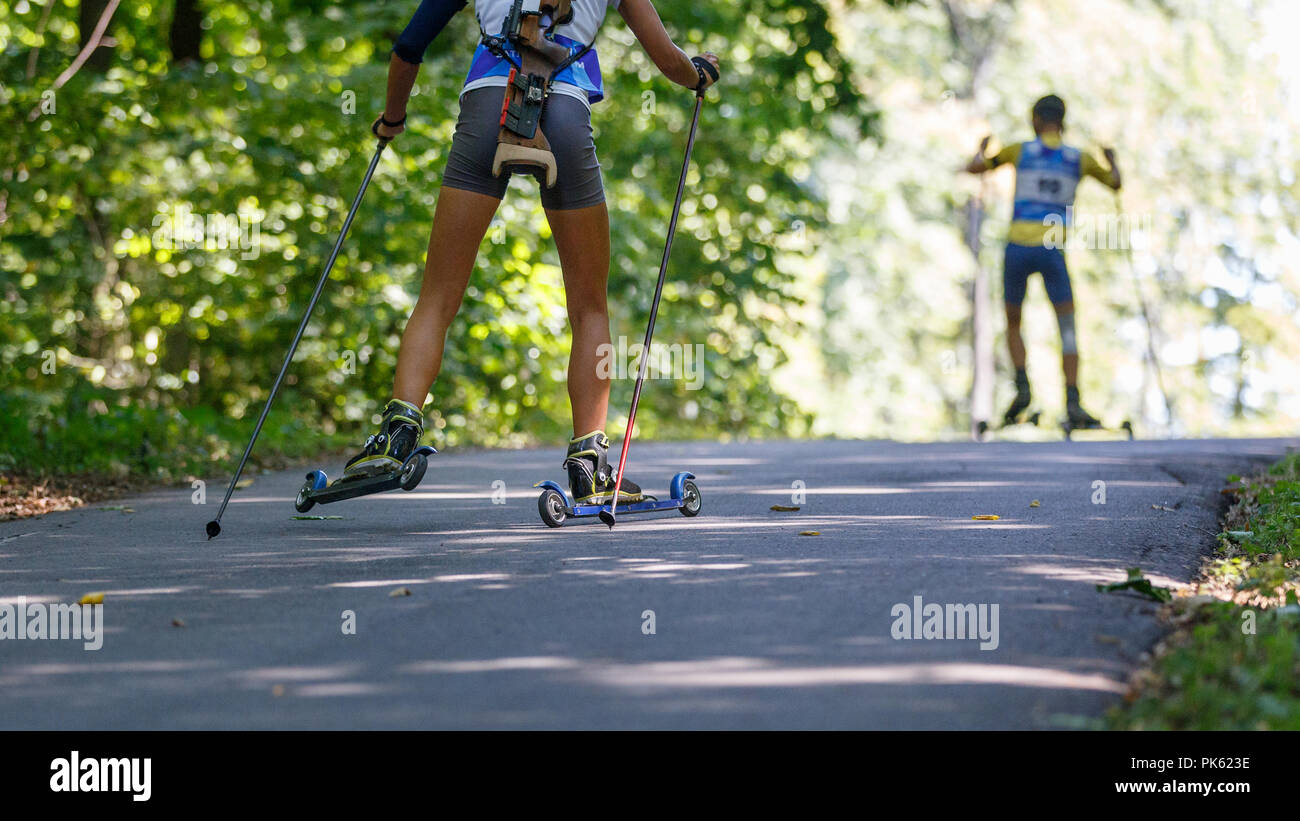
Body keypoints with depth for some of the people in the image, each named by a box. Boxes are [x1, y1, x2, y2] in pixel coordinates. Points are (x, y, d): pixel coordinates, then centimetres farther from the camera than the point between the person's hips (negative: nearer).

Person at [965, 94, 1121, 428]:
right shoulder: (1079, 158, 7)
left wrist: (982, 150, 31)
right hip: (1051, 251, 0)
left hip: (1018, 248, 0)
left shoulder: (1020, 150, 3)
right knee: (1068, 330, 1)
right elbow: (1115, 183, 22)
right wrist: (1112, 161, 43)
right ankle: (1072, 403, -13)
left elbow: (973, 168, 9)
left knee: (1013, 324, 19)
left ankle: (1022, 387, -1)